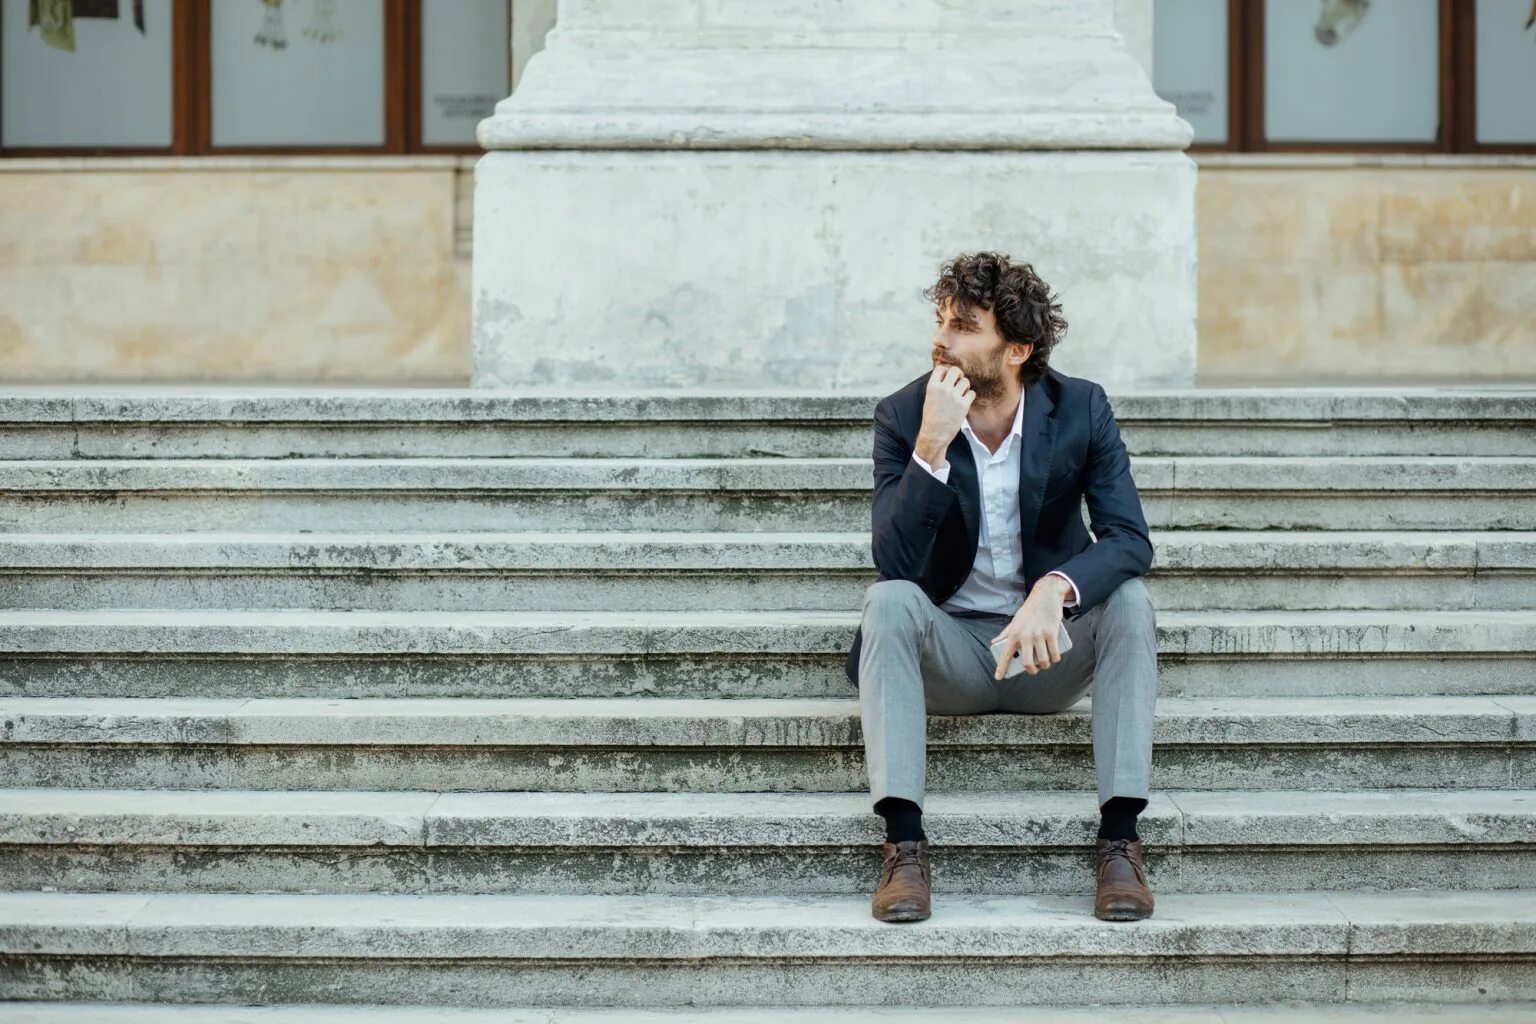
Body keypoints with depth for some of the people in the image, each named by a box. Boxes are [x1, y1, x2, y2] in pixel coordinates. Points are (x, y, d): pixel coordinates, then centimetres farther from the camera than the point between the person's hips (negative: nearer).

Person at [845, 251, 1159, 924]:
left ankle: (1119, 839, -28)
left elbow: (1130, 539, -19)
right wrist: (931, 447, -31)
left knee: (1129, 600, -27)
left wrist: (1054, 590, -39)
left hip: (1049, 648, 1)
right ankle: (904, 844, -35)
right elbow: (893, 560, -20)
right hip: (950, 650, 0)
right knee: (888, 599, -30)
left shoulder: (1081, 409, -9)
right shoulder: (902, 417, -10)